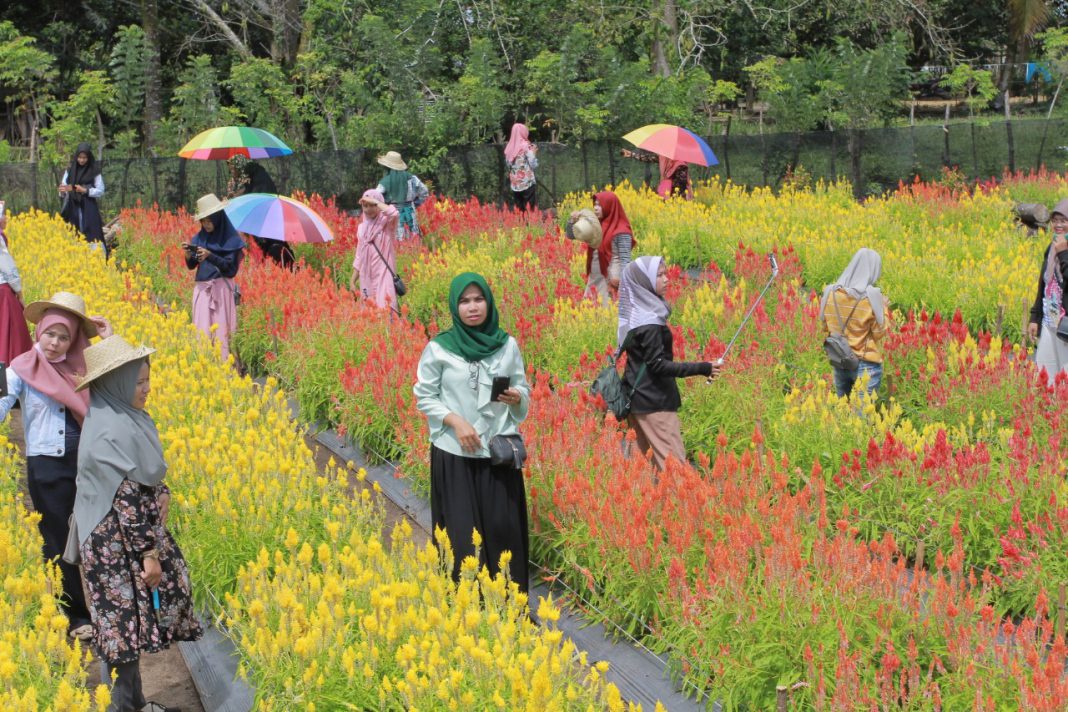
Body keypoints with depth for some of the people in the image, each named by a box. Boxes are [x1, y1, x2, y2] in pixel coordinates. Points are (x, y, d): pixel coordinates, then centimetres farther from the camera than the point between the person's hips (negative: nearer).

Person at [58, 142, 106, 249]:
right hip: (72, 209, 2)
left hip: (89, 210, -2)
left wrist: (85, 190, -15)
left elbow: (101, 192, -1)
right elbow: (63, 192, 7)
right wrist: (62, 190, -17)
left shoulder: (94, 172, -1)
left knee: (91, 236, -8)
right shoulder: (69, 170, 6)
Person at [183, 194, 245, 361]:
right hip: (201, 289, 4)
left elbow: (230, 265, -10)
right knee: (202, 330, -1)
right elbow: (192, 266, 10)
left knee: (220, 330, -6)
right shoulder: (200, 237, 10)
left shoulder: (229, 238, -3)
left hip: (221, 289, -4)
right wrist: (188, 255, -11)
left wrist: (210, 256, -22)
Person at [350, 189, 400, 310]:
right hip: (366, 278, 5)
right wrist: (352, 281, 13)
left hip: (384, 275, -5)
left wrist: (374, 201, -17)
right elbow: (359, 257, 16)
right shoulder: (362, 227, 11)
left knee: (384, 310, -15)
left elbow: (394, 213, -29)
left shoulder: (387, 223, -4)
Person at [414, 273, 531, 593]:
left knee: (503, 528, 1)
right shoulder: (438, 348, -4)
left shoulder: (507, 345, 3)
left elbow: (523, 391, 11)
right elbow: (424, 397, 1)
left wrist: (517, 398, -12)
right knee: (462, 533, -1)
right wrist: (456, 421, -13)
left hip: (499, 451, 2)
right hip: (454, 453, -2)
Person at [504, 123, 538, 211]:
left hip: (515, 184, 5)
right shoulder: (526, 146, -8)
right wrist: (533, 153, 4)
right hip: (528, 183, -5)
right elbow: (533, 165, -10)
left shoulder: (509, 148, 7)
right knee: (530, 210, -3)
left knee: (519, 210, 8)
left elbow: (508, 165, 12)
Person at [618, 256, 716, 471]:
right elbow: (657, 365, -22)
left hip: (638, 399, 9)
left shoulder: (637, 314, 9)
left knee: (649, 461, 14)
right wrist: (701, 368, -23)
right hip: (655, 402, -9)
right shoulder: (649, 323, -19)